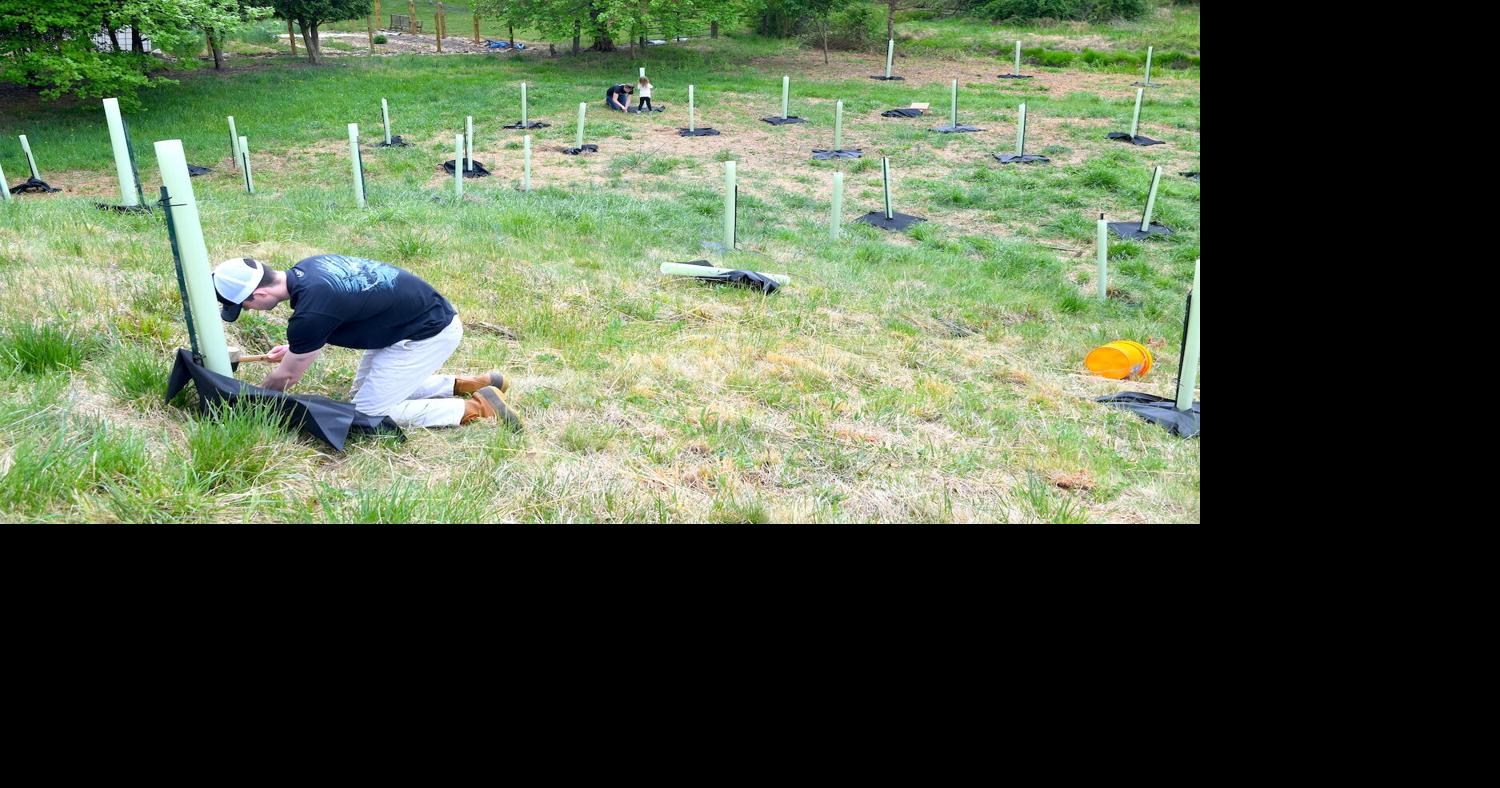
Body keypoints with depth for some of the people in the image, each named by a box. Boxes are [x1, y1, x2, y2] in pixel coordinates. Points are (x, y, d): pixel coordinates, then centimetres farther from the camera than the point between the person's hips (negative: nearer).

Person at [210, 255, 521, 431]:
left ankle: (477, 407, -5)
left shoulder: (309, 312, -25)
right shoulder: (305, 268, 0)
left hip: (429, 334, -10)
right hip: (424, 315, 10)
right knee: (362, 391, 18)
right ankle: (462, 384, 18)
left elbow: (286, 377, -7)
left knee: (368, 412, -3)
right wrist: (296, 347, 27)